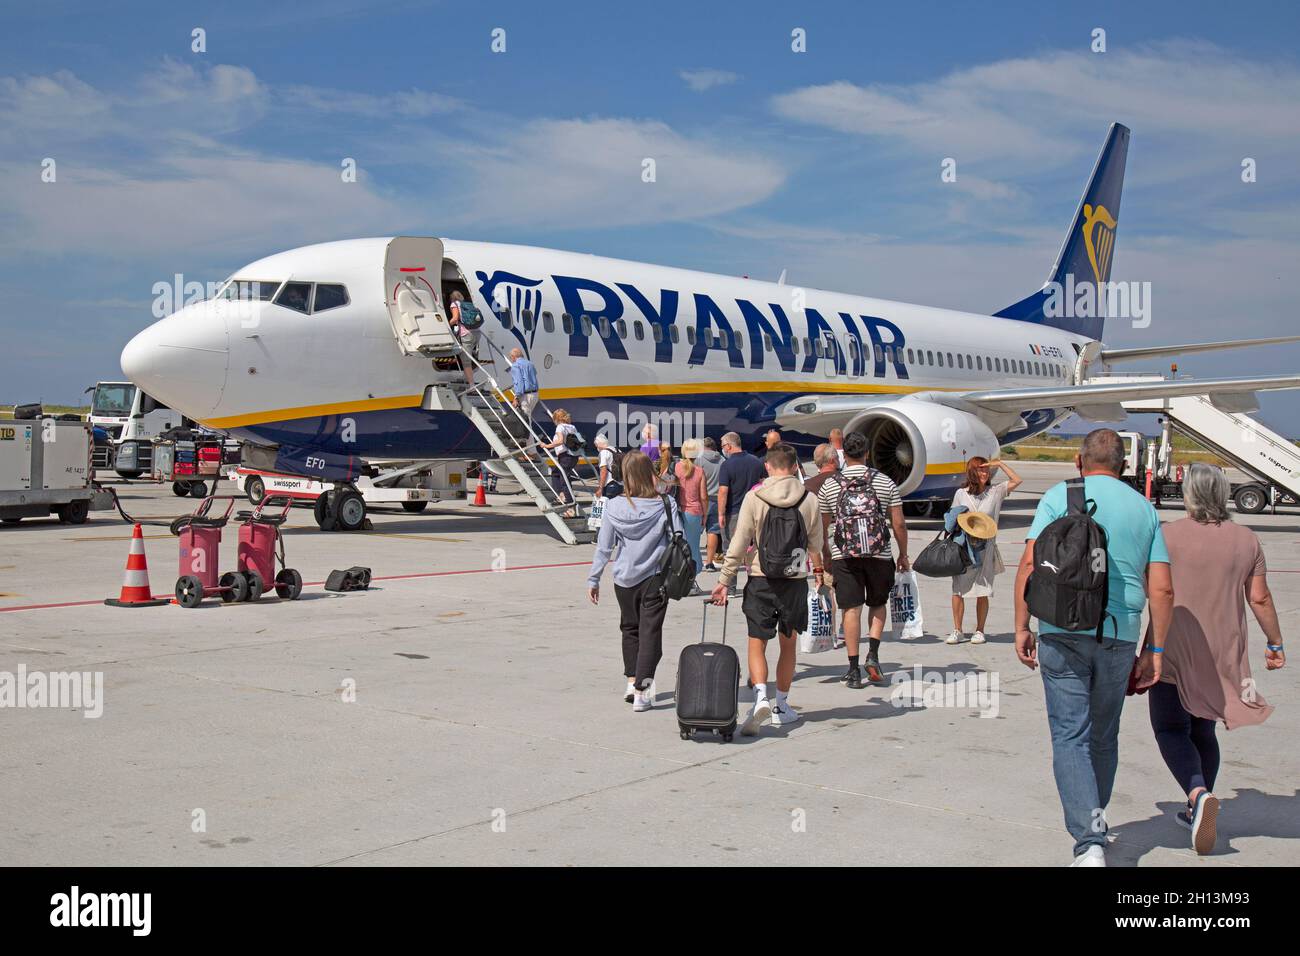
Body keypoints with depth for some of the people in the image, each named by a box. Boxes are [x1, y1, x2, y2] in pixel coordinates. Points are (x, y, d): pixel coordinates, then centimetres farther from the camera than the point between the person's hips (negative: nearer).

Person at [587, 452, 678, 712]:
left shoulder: (614, 507, -7)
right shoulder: (666, 505, -10)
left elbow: (603, 547, -2)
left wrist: (593, 579, 7)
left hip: (624, 579, 2)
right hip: (655, 578, -2)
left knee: (630, 628, 22)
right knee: (650, 632, 4)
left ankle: (632, 681, 23)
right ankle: (641, 691, 0)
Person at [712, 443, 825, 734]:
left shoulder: (754, 498, -7)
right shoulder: (809, 499, -1)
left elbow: (739, 544, -7)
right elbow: (816, 545, 9)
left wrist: (725, 581, 0)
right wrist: (818, 569, 30)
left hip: (761, 580, -2)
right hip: (795, 580, 2)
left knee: (757, 644, 4)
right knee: (788, 645, 15)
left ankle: (761, 697, -17)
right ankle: (781, 706, 23)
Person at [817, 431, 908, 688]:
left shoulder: (828, 485, 2)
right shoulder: (885, 482, 1)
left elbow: (823, 527, 8)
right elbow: (898, 524, 1)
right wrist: (903, 555, 13)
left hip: (844, 556, 0)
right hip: (879, 554, 0)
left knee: (851, 609, 2)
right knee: (878, 605, 19)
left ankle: (854, 669, 1)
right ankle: (873, 655, 3)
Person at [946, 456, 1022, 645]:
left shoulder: (995, 492, 6)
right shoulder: (961, 494, 7)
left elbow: (1016, 481, -1)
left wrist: (1000, 464, -2)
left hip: (986, 548, 0)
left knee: (982, 591, 2)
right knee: (958, 589, -2)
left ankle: (979, 631, 12)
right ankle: (957, 631, 6)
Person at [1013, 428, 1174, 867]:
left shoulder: (1059, 496, 2)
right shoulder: (1144, 508, 11)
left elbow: (1029, 564, -8)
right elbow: (1162, 589, 6)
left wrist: (1022, 626, -2)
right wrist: (1154, 650, 11)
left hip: (1063, 632, -3)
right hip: (1120, 635, 3)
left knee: (1071, 738, -1)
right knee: (1103, 739, 18)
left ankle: (1089, 843, -13)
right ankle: (1093, 827, 33)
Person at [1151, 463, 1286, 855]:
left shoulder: (1169, 535, -9)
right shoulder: (1246, 540, 3)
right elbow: (1259, 598, 3)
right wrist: (1275, 642, 14)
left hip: (1175, 649, -4)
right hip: (1224, 654, 5)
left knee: (1171, 728, 1)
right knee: (1203, 730, 18)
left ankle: (1199, 793, -23)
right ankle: (1197, 811, 21)